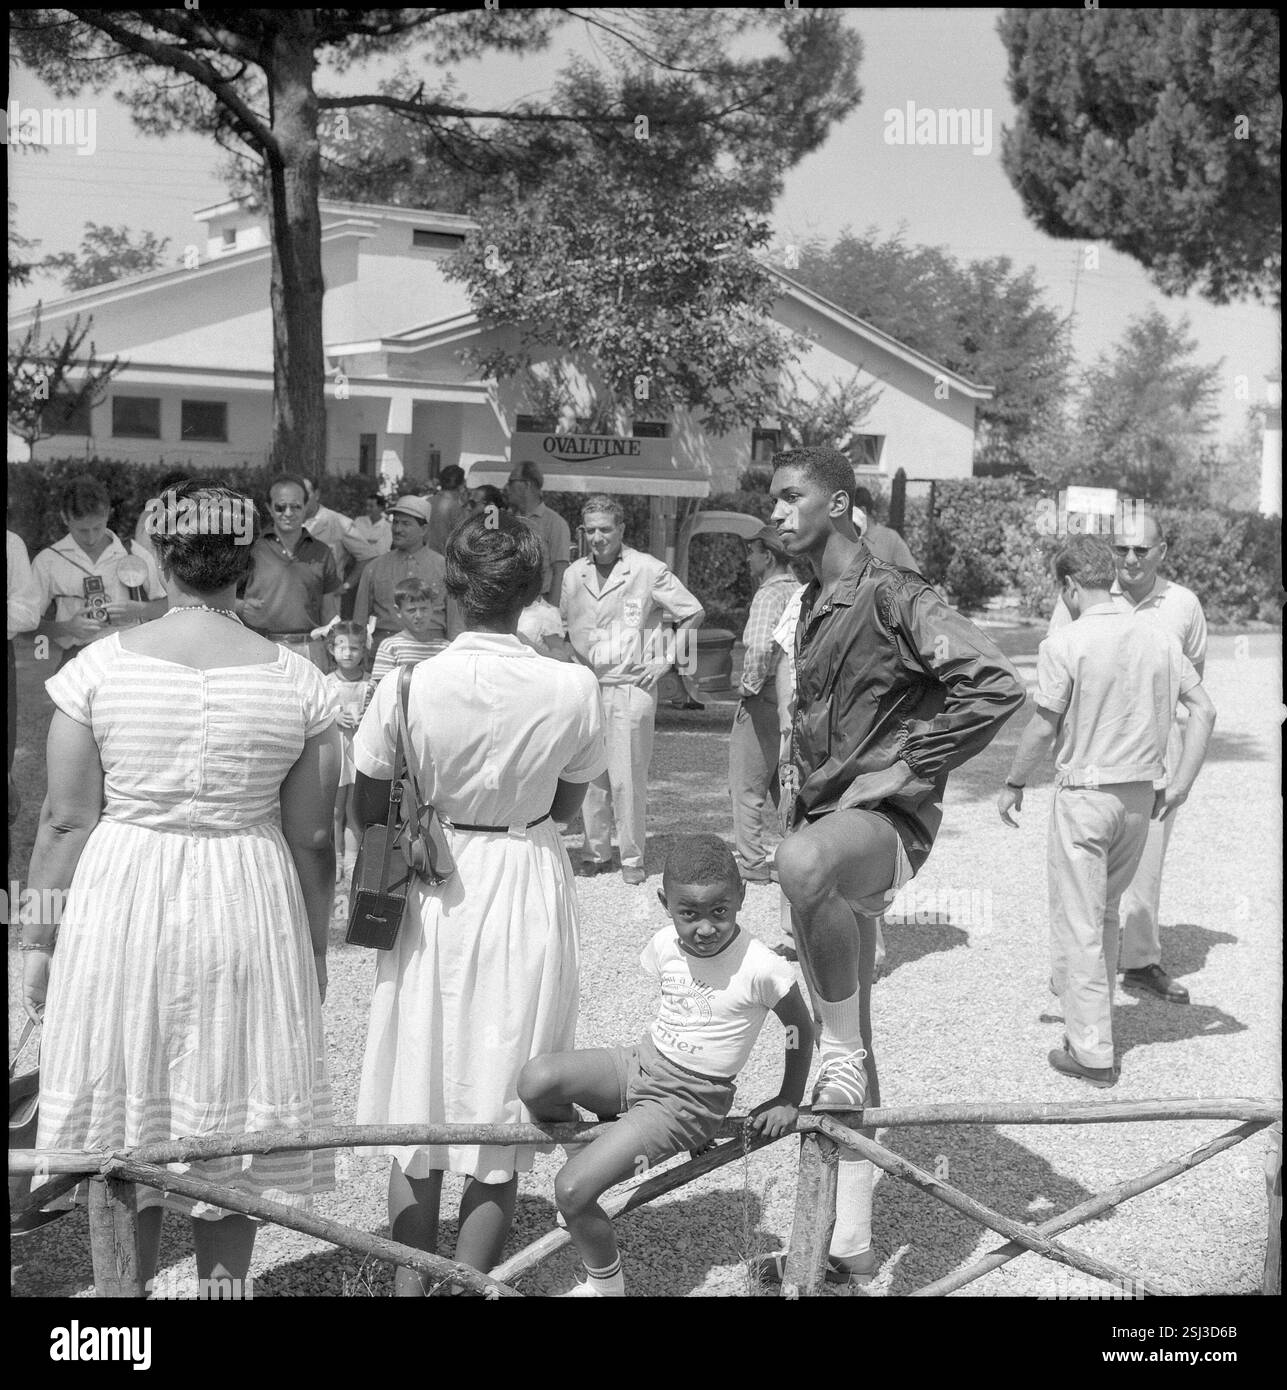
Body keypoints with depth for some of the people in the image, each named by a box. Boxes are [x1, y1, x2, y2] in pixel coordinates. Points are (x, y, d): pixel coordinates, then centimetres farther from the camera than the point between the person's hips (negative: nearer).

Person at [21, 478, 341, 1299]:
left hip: (121, 902, 0)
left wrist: (38, 938, 7)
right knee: (232, 1120, 15)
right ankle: (224, 1280, 28)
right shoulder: (297, 681, -4)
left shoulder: (100, 667, -6)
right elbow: (314, 841, -1)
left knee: (124, 1115, 15)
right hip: (249, 906, 1)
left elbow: (66, 821, -4)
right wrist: (315, 947, 11)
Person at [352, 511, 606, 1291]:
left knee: (418, 1108, 15)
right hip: (529, 895, 0)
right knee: (501, 1111, 12)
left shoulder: (408, 686, -14)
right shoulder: (574, 690, -13)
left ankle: (411, 1285, 27)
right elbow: (567, 807, 1)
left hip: (433, 895, 1)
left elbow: (369, 812, -3)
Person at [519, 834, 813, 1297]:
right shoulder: (664, 945, -4)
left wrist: (788, 1101, 4)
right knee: (536, 1080, -24)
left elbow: (800, 1027, -3)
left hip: (687, 1100, -5)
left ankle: (606, 1285, 10)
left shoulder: (759, 967, -19)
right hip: (641, 1061, 5)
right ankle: (581, 1149, 7)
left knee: (572, 1190, -18)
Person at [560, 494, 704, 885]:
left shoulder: (647, 570, -5)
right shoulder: (573, 575, 8)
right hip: (586, 687, 4)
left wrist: (667, 660, -2)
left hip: (632, 687, -4)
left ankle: (632, 857, 8)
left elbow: (692, 613, 2)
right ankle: (596, 852, 18)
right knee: (590, 776, 6)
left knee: (628, 777, -4)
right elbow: (562, 625, 25)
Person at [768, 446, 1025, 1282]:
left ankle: (842, 1048, -21)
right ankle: (852, 1224, 24)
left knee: (803, 864, -43)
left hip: (884, 818, -8)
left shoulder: (893, 596, -12)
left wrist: (910, 765, -15)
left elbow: (998, 686, -21)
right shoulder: (813, 605, 14)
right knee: (849, 1034, 12)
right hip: (827, 824, 8)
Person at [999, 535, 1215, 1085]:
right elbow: (1204, 710, 3)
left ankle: (1092, 1052, 6)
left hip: (1085, 792, -6)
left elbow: (1043, 728, -11)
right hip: (1142, 794, 6)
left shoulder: (1064, 643, -14)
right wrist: (1179, 785, 6)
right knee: (1105, 911, 22)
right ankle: (1091, 1007, 34)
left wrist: (1013, 785, 3)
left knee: (1078, 921, 3)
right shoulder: (1157, 636, 3)